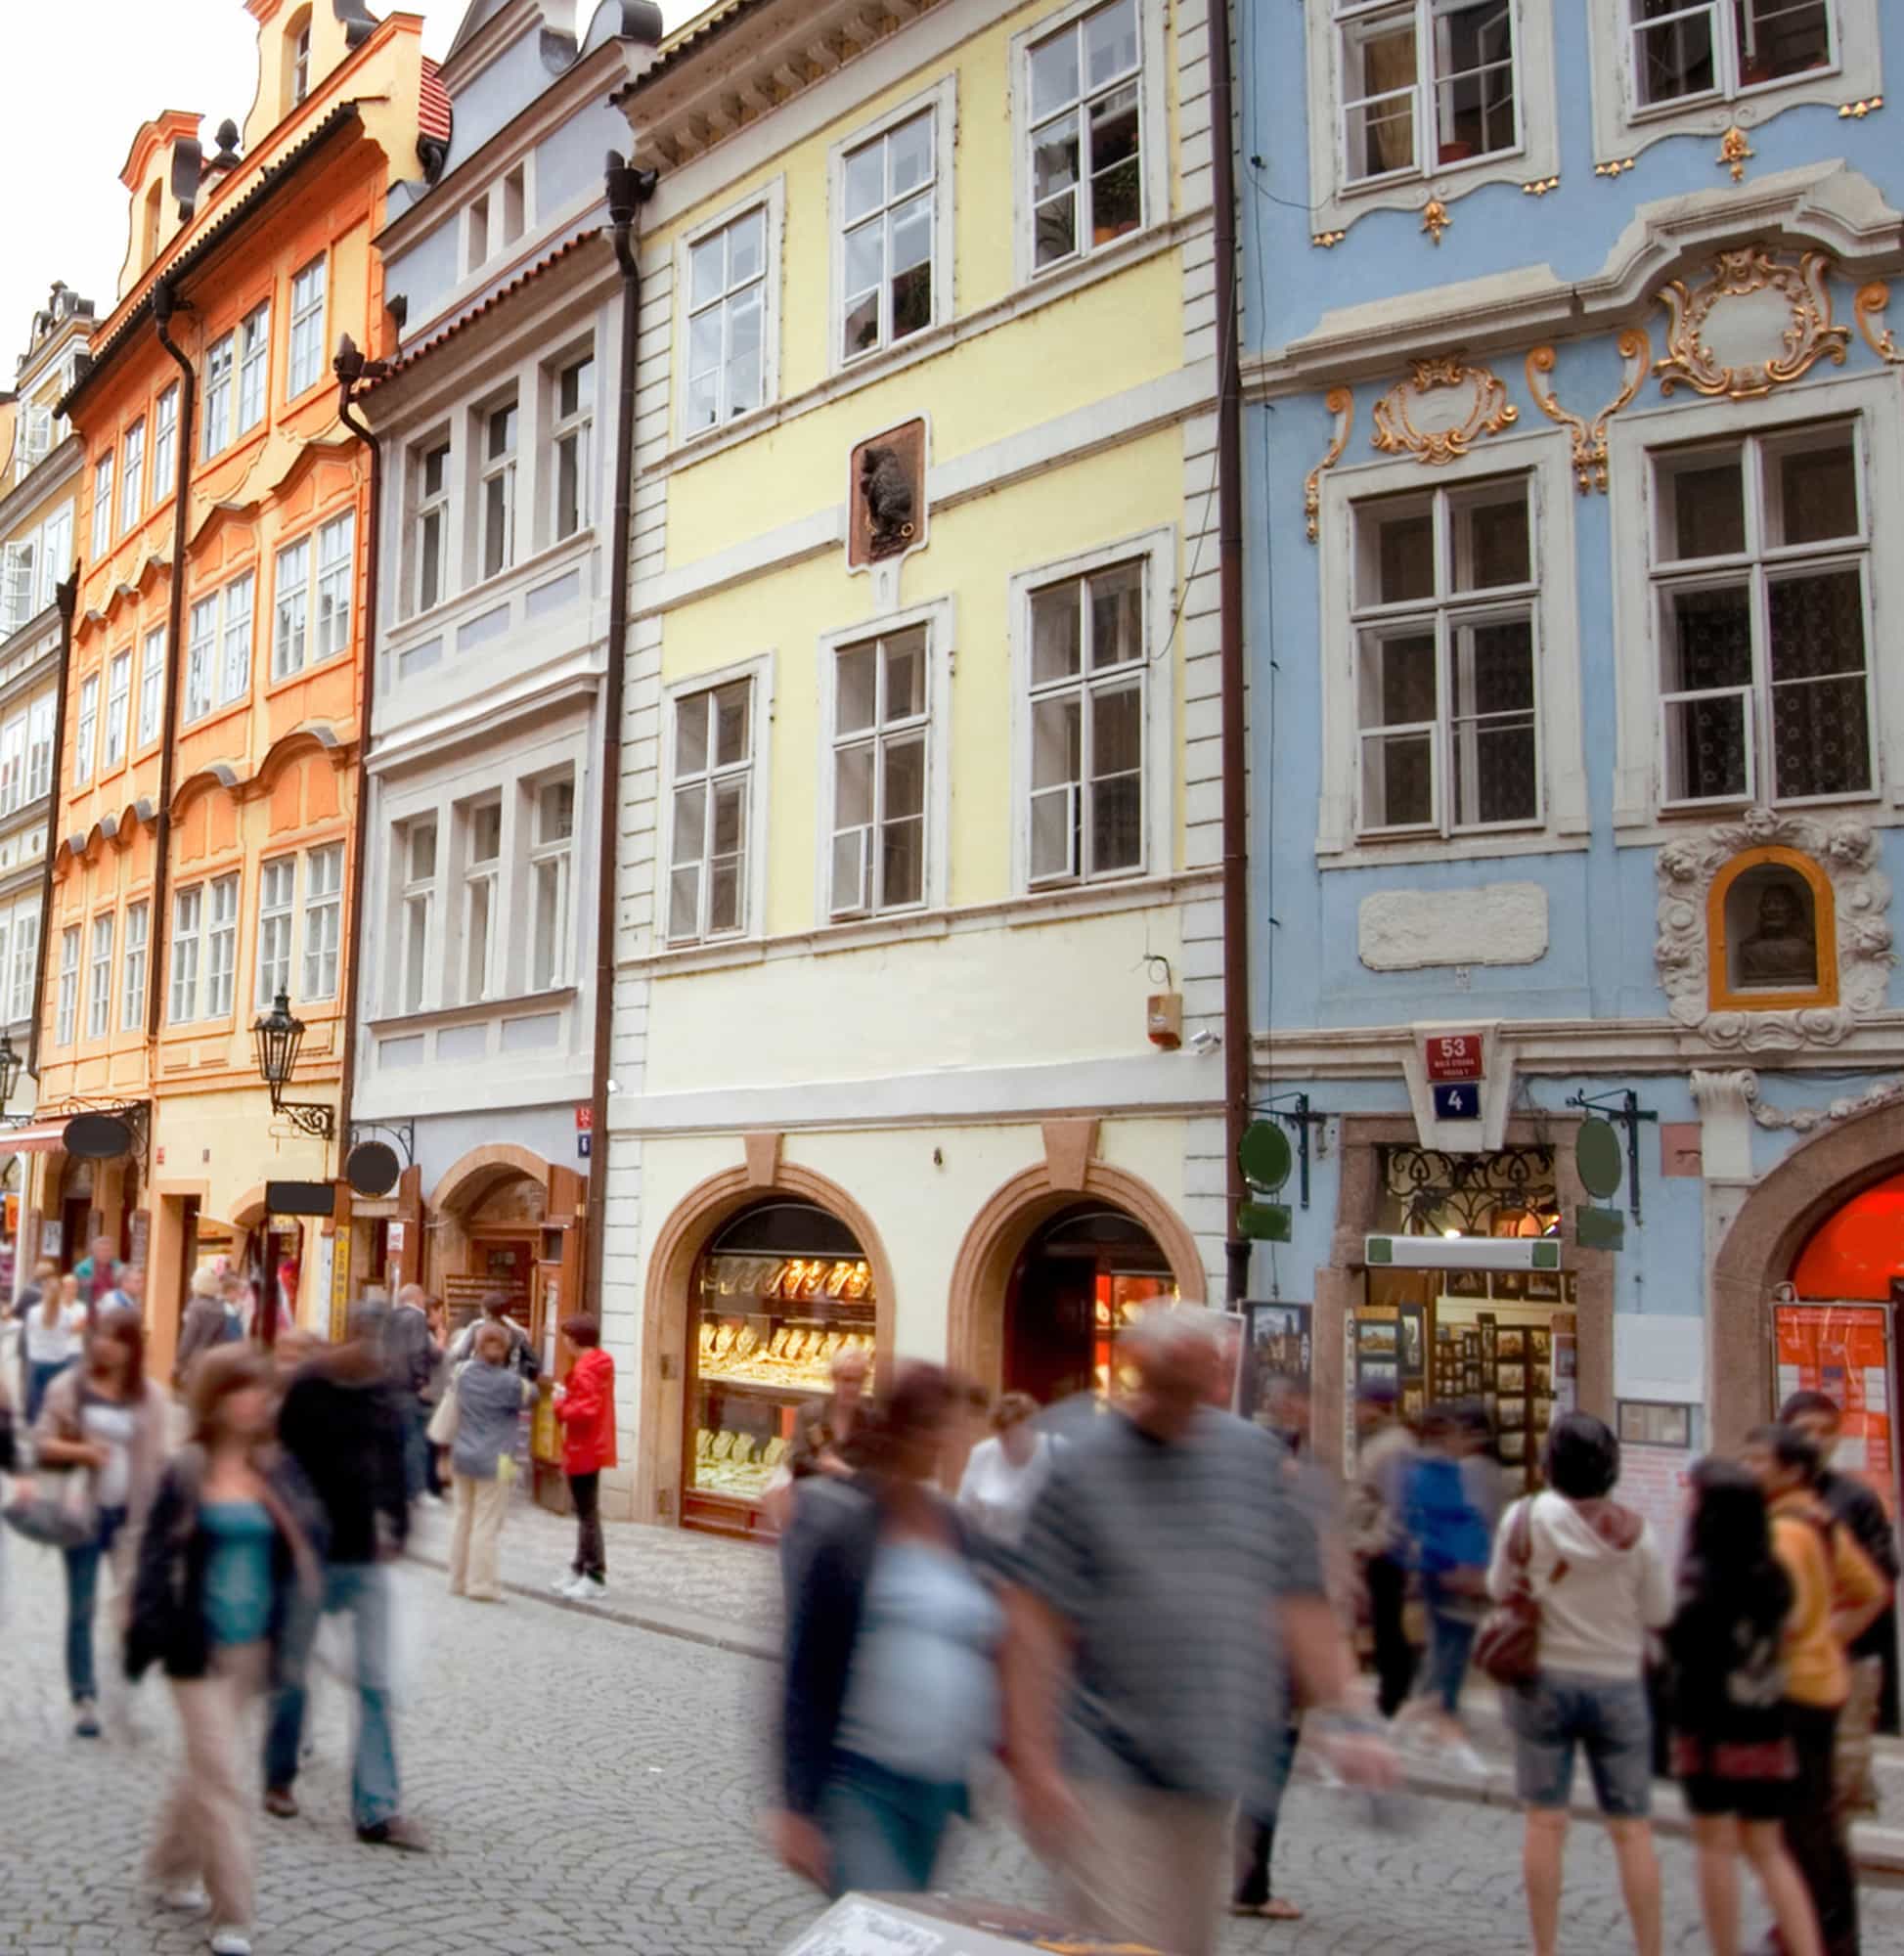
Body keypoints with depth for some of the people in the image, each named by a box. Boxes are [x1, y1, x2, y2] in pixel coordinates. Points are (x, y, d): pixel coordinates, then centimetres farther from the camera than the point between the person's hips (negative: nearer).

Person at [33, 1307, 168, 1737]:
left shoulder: (149, 1396, 2)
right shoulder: (68, 1387, 0)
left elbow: (155, 1458, 3)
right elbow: (41, 1443, -1)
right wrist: (79, 1451, -19)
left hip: (131, 1515, 0)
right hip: (84, 1512, 0)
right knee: (82, 1609, 6)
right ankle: (84, 1699, 17)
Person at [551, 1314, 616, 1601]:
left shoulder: (585, 1369, -21)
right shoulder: (599, 1363, 11)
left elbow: (586, 1410, -28)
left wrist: (561, 1406, -14)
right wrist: (567, 1395, 4)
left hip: (584, 1449, -11)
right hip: (591, 1447, 11)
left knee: (587, 1513, -5)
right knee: (586, 1512, 18)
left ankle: (595, 1578, 0)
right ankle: (580, 1570, 28)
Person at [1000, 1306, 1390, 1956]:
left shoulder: (1255, 1456, 4)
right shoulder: (1084, 1463, -9)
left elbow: (1299, 1603, 9)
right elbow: (1034, 1626, -10)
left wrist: (1335, 1720, 3)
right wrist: (1035, 1766, -14)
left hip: (1210, 1779, 5)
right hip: (1107, 1779, -5)